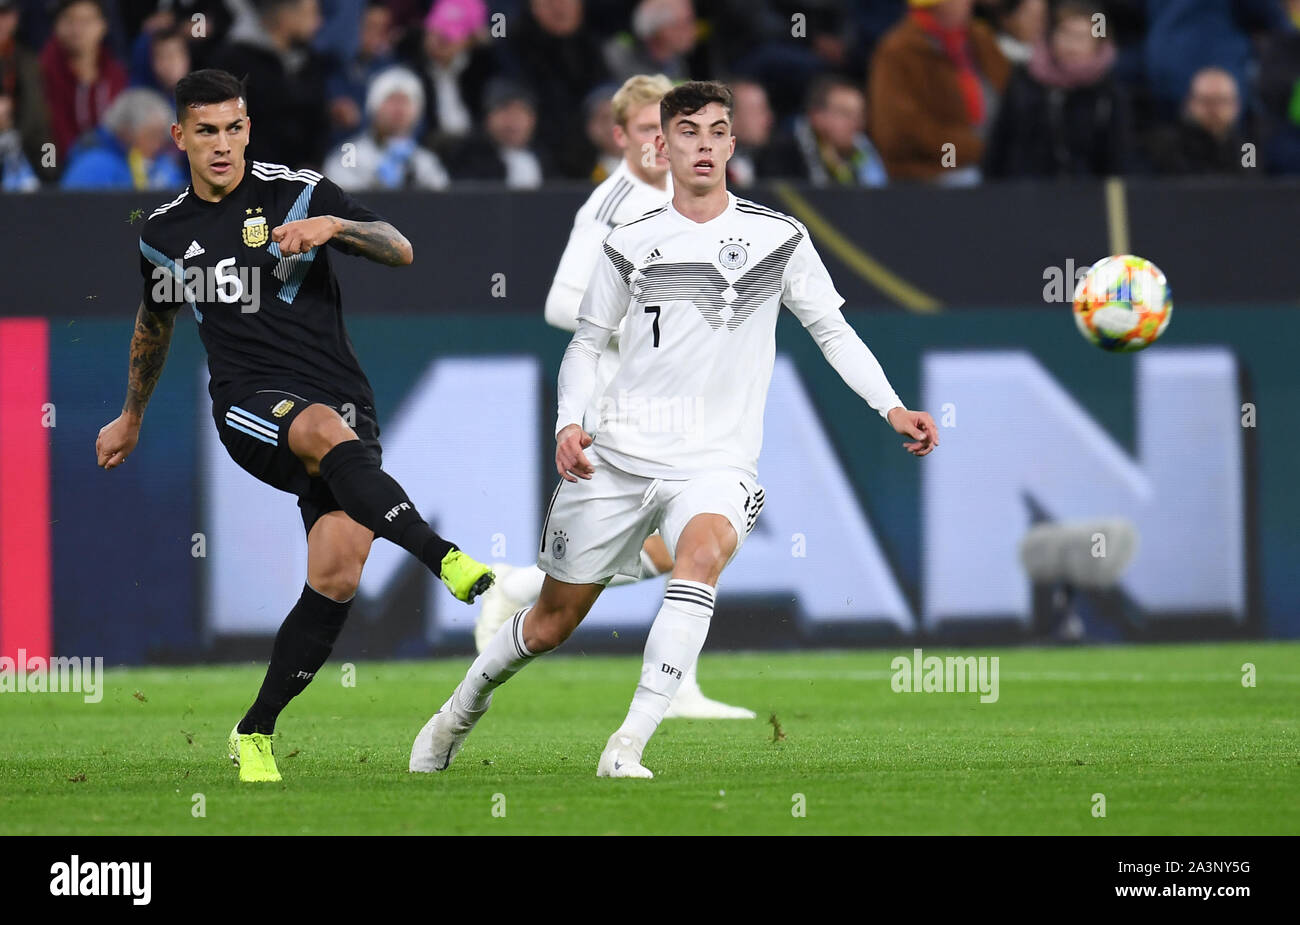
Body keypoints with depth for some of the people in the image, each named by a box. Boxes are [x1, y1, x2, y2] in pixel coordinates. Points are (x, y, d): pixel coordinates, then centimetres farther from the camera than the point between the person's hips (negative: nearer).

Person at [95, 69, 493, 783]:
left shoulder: (297, 192, 4)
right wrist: (132, 417, 44)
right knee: (327, 430, -38)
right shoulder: (164, 233, 13)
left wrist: (334, 226, -20)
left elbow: (400, 251, -1)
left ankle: (254, 733, -1)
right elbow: (155, 323, 33)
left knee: (336, 575, -17)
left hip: (342, 400, 0)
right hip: (250, 402, 0)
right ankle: (451, 564, -52)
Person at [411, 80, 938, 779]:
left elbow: (832, 331, 7)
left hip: (716, 462, -2)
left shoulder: (778, 237, 4)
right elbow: (587, 343, 14)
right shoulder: (630, 244, 7)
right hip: (617, 455, 2)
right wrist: (569, 422, -4)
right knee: (553, 620, 7)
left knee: (704, 548, -35)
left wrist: (893, 409, -7)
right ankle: (465, 705, 39)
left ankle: (628, 746, -38)